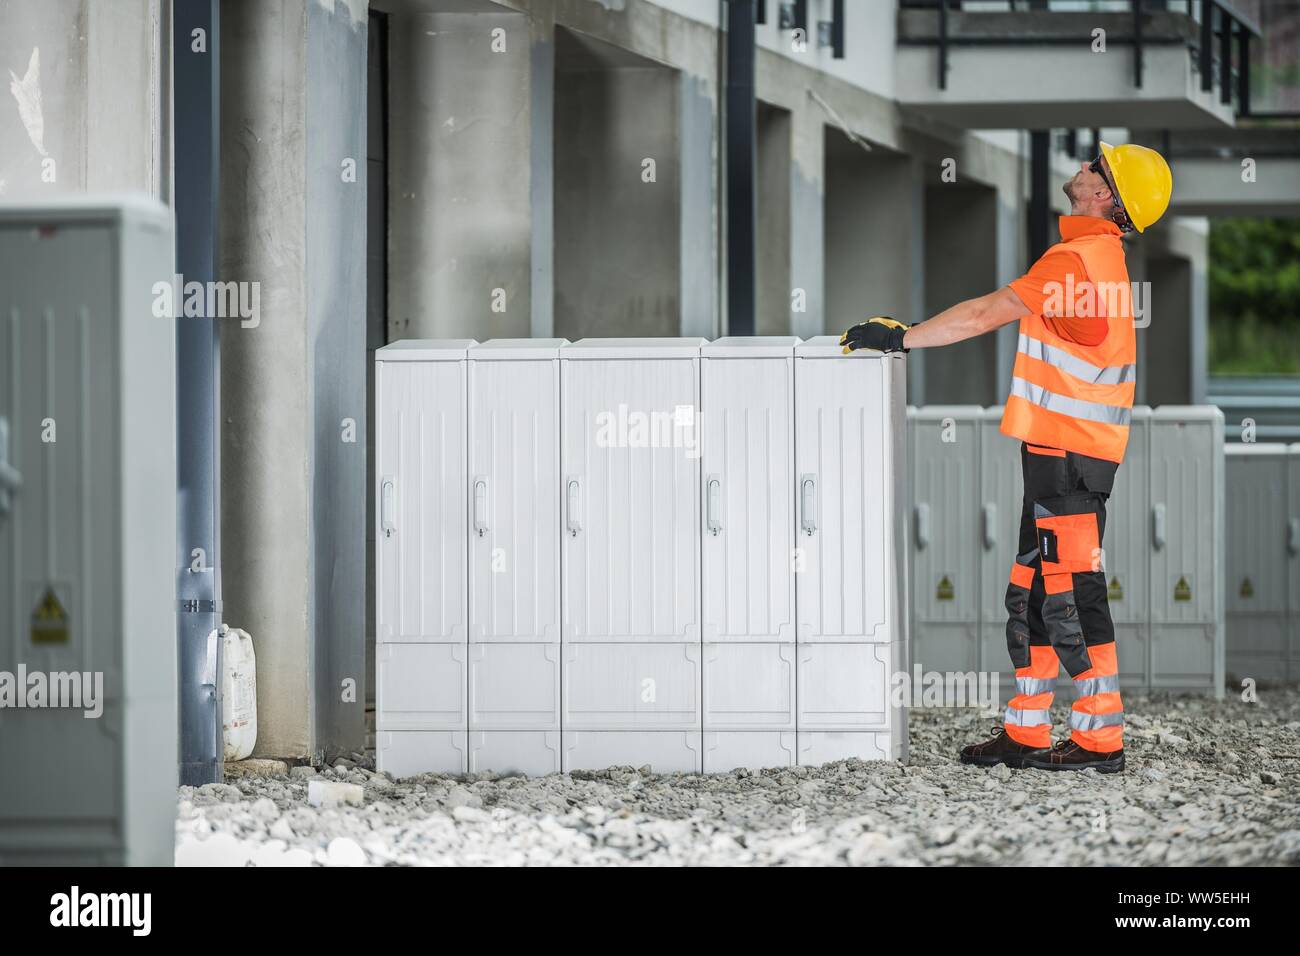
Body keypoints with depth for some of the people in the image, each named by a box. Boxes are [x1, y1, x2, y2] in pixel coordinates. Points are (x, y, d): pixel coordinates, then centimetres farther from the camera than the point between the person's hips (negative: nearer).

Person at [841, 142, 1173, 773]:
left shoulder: (1077, 258, -16)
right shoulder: (1099, 255, 17)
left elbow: (987, 314, -16)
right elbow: (997, 313, 19)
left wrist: (901, 339, -9)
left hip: (1068, 454, -10)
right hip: (1056, 452, 10)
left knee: (1072, 593, -8)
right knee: (1033, 591, 12)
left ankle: (1102, 738, -4)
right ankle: (1026, 733, 16)